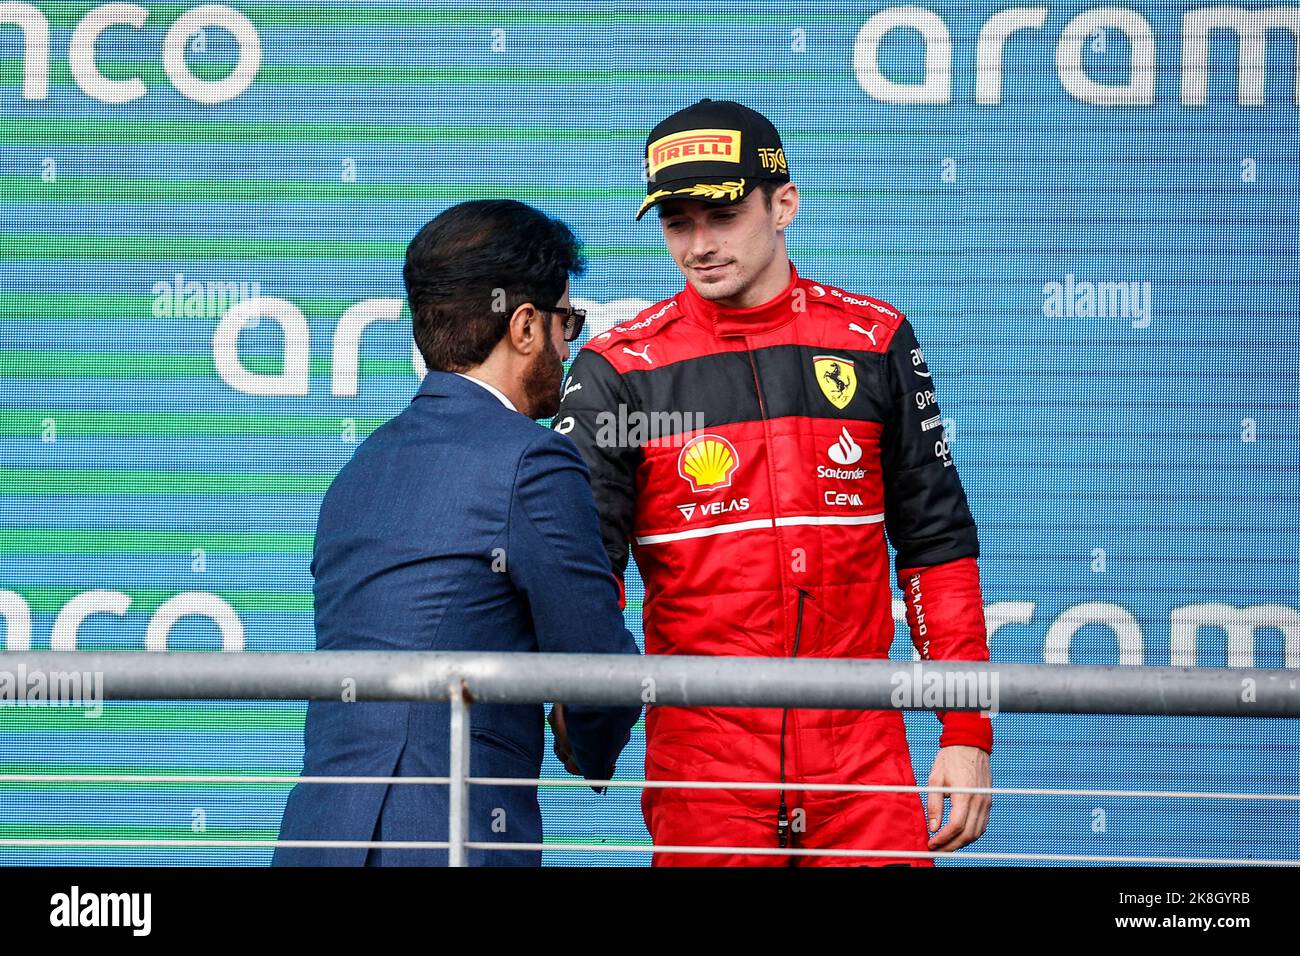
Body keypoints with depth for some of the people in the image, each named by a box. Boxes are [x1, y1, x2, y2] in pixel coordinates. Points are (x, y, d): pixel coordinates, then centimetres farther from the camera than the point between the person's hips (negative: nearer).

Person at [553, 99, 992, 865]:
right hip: (700, 760, -1)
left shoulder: (876, 342, 8)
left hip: (863, 750, 1)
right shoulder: (619, 370, 2)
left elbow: (937, 541, 11)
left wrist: (967, 733, 5)